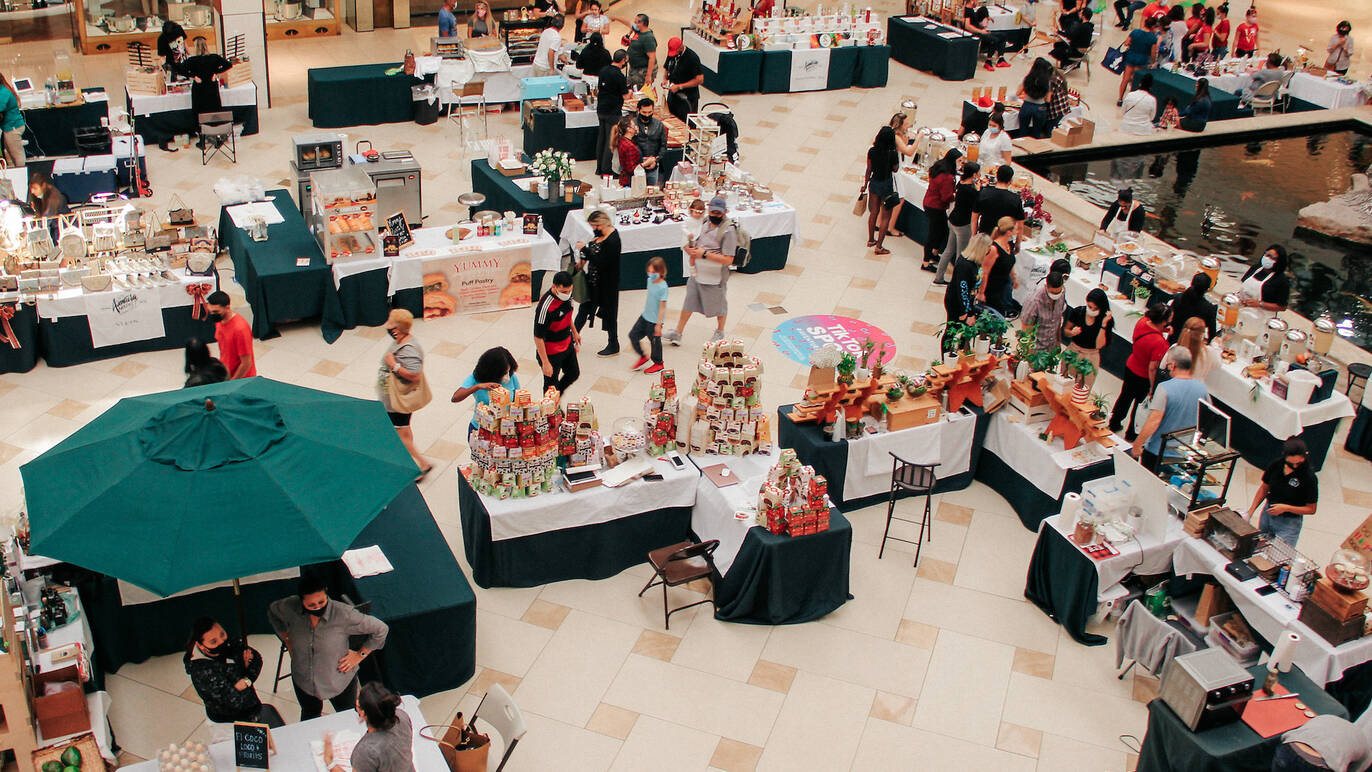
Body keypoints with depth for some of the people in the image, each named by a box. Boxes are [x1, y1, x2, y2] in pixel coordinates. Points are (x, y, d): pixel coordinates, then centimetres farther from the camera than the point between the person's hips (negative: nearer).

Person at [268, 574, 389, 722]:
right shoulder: (290, 607, -22)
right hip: (303, 680, 3)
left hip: (340, 681, -3)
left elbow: (381, 629, -21)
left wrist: (360, 655, -15)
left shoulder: (344, 614, -32)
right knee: (309, 717, 29)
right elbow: (272, 611, 5)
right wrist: (287, 640, 1)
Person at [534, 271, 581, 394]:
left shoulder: (567, 295, -9)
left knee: (574, 373, 24)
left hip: (567, 345, 8)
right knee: (551, 385, 8)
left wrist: (574, 332, 25)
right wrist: (545, 363, -24)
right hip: (551, 352, -8)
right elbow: (538, 337, -27)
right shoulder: (545, 307, -34)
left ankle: (558, 393, 49)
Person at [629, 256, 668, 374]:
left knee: (655, 342, 8)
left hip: (654, 321, -8)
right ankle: (643, 357, 31)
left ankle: (658, 364, 29)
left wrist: (658, 324, -20)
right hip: (645, 316, 8)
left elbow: (662, 307, -21)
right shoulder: (650, 281, 1)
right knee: (633, 335, 11)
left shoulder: (662, 287, -22)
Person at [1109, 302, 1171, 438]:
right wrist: (1152, 388, -16)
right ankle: (1131, 434, 34)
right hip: (1143, 377, -7)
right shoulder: (1159, 343, -35)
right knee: (1140, 404, 16)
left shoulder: (1143, 321, -15)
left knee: (1125, 396, 26)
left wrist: (1162, 331, -8)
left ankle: (1114, 423, 45)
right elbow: (1152, 368, -28)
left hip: (1130, 366, 7)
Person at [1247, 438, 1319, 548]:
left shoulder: (1309, 478, -18)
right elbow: (1264, 488, 8)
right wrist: (1250, 512, 3)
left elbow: (1311, 509, -11)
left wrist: (1286, 508, -21)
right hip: (1267, 514, 5)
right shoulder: (1276, 465, -7)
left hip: (1290, 523, -5)